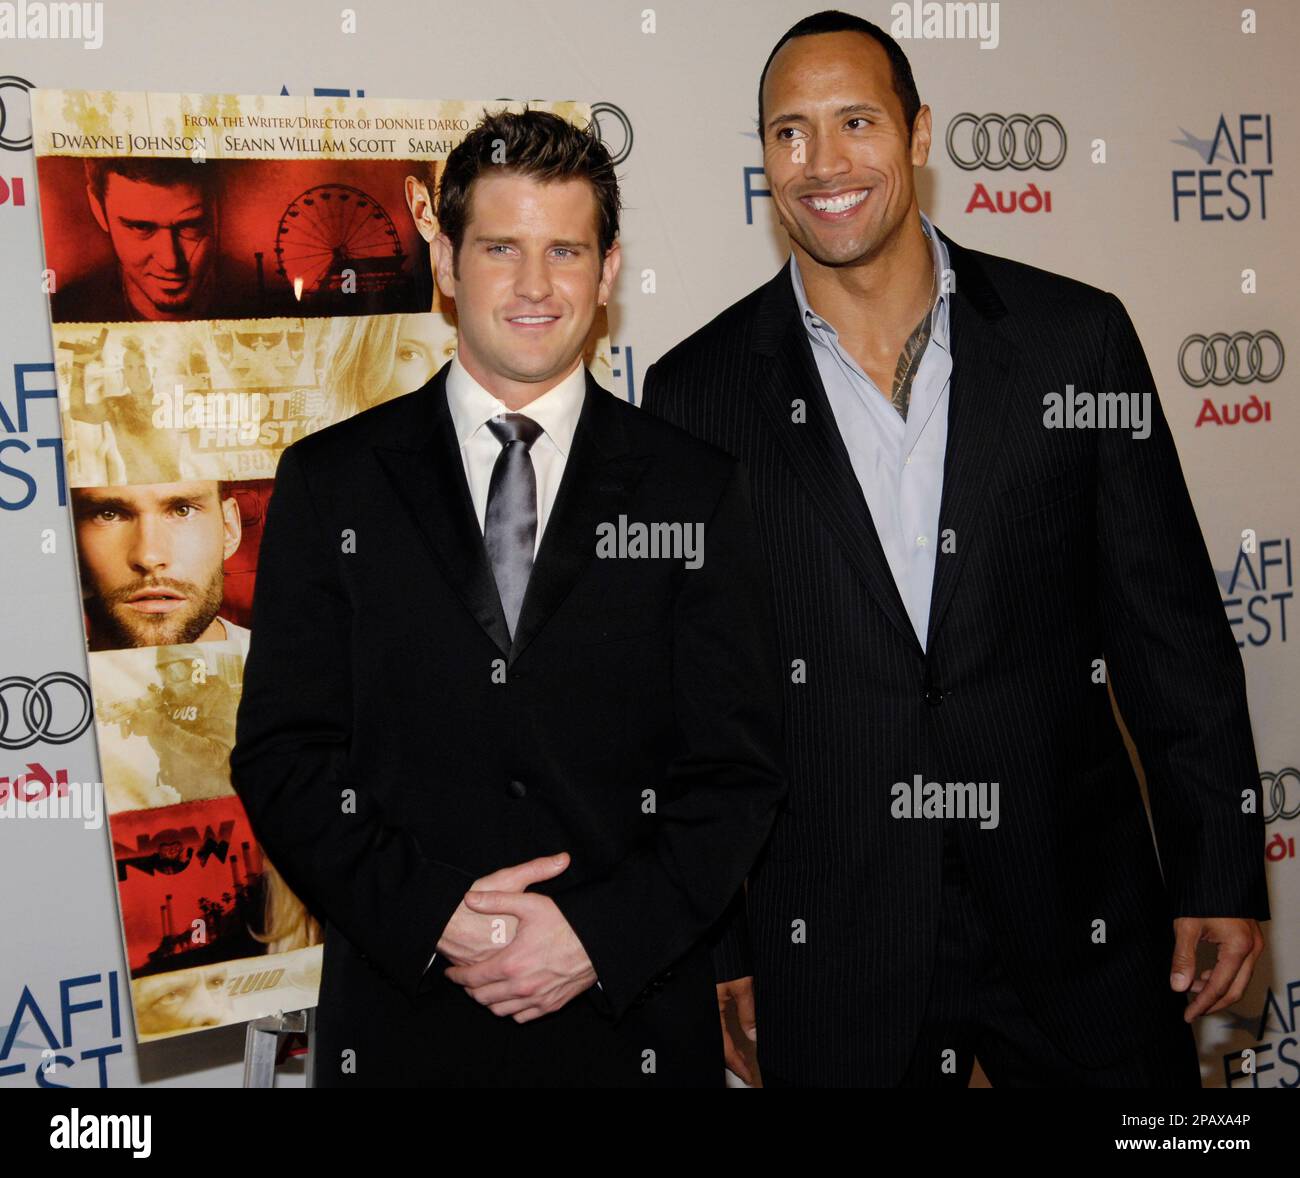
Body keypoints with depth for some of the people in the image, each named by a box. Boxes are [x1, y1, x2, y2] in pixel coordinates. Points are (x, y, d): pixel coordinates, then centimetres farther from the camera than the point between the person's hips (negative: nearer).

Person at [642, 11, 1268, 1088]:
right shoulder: (700, 391, -2)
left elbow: (1172, 625, 2)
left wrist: (1222, 873, 1)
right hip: (828, 948, 0)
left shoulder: (1075, 336, -1)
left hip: (1080, 921, 1)